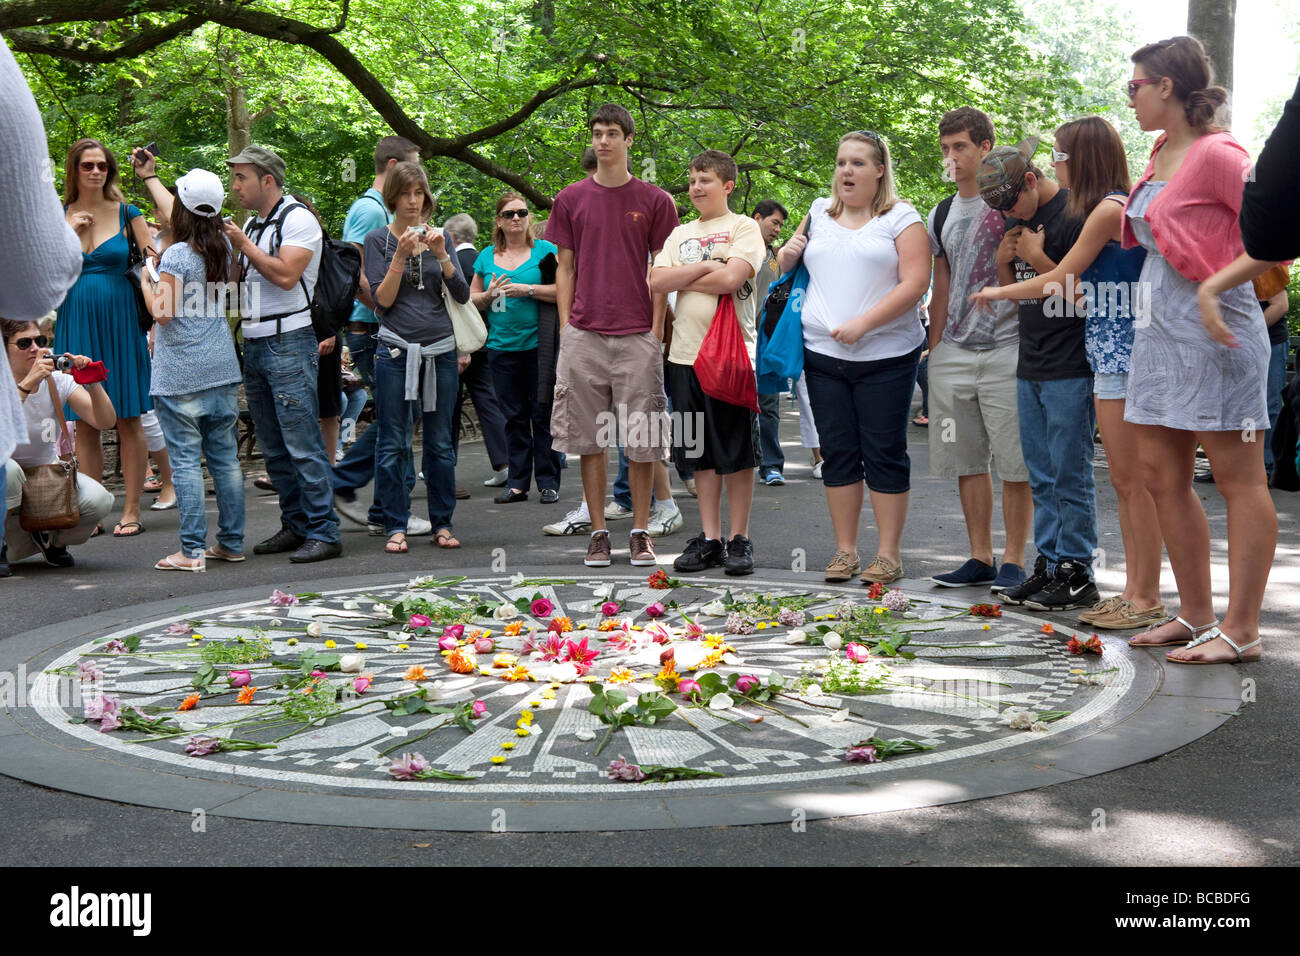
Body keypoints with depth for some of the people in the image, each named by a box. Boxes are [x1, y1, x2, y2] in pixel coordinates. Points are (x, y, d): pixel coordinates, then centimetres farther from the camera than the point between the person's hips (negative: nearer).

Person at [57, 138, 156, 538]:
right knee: (85, 422, 4)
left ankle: (131, 510, 6)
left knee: (127, 419, 0)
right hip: (76, 322, 2)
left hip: (119, 321, -2)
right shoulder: (60, 217, 8)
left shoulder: (127, 213, 3)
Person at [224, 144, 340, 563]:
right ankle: (295, 526, 17)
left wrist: (243, 245, -9)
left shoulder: (298, 218, -7)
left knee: (302, 442, -11)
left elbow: (286, 275, -20)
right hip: (253, 344, 9)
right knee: (274, 446, 10)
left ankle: (324, 532, -8)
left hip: (289, 341, -9)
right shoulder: (251, 225, 19)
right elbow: (235, 281, 21)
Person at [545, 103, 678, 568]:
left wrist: (657, 330, -3)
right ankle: (598, 532, 13)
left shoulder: (655, 201, 5)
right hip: (583, 335, 1)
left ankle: (640, 531, 11)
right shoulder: (571, 199, 9)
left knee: (642, 440, 0)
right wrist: (566, 327, 3)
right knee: (589, 438, 4)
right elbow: (565, 269, 11)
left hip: (638, 335, -1)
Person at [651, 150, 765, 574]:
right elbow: (656, 281, 2)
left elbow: (731, 278, -16)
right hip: (686, 353, 5)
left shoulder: (744, 228, 0)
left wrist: (682, 280, -3)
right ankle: (709, 538, 15)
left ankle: (739, 539, 8)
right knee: (702, 452, 8)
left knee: (737, 451, -1)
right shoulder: (680, 234, 16)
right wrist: (705, 267, -7)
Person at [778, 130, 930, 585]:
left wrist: (862, 324, -19)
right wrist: (788, 254, 3)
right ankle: (844, 549, 15)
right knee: (838, 453, 7)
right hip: (823, 355, 4)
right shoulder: (819, 214, 14)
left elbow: (914, 283, -11)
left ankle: (889, 553, 6)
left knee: (884, 453, -1)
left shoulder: (900, 217, -1)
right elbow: (790, 267, 27)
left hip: (885, 356, -4)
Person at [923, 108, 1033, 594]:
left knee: (1014, 463, -3)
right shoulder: (941, 216, 16)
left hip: (1006, 350, -6)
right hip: (953, 352, 6)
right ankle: (980, 558, 14)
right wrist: (933, 351, 14)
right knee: (967, 462, 7)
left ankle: (1013, 560, 4)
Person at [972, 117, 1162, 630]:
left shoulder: (1110, 208, -13)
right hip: (1111, 353, 10)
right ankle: (1134, 590, 17)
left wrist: (997, 292, 5)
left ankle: (1148, 599, -1)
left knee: (1134, 481, -6)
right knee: (1124, 481, 11)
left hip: (1123, 352, -10)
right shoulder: (1115, 208, 18)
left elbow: (1058, 280, -7)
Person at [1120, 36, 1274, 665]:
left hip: (1213, 329, -10)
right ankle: (1195, 615, 19)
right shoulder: (1162, 154, 14)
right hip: (1160, 327, 10)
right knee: (1161, 475, 10)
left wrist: (1215, 287, -22)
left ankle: (1241, 630, 1)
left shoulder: (1216, 154, -13)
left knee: (1239, 480, -3)